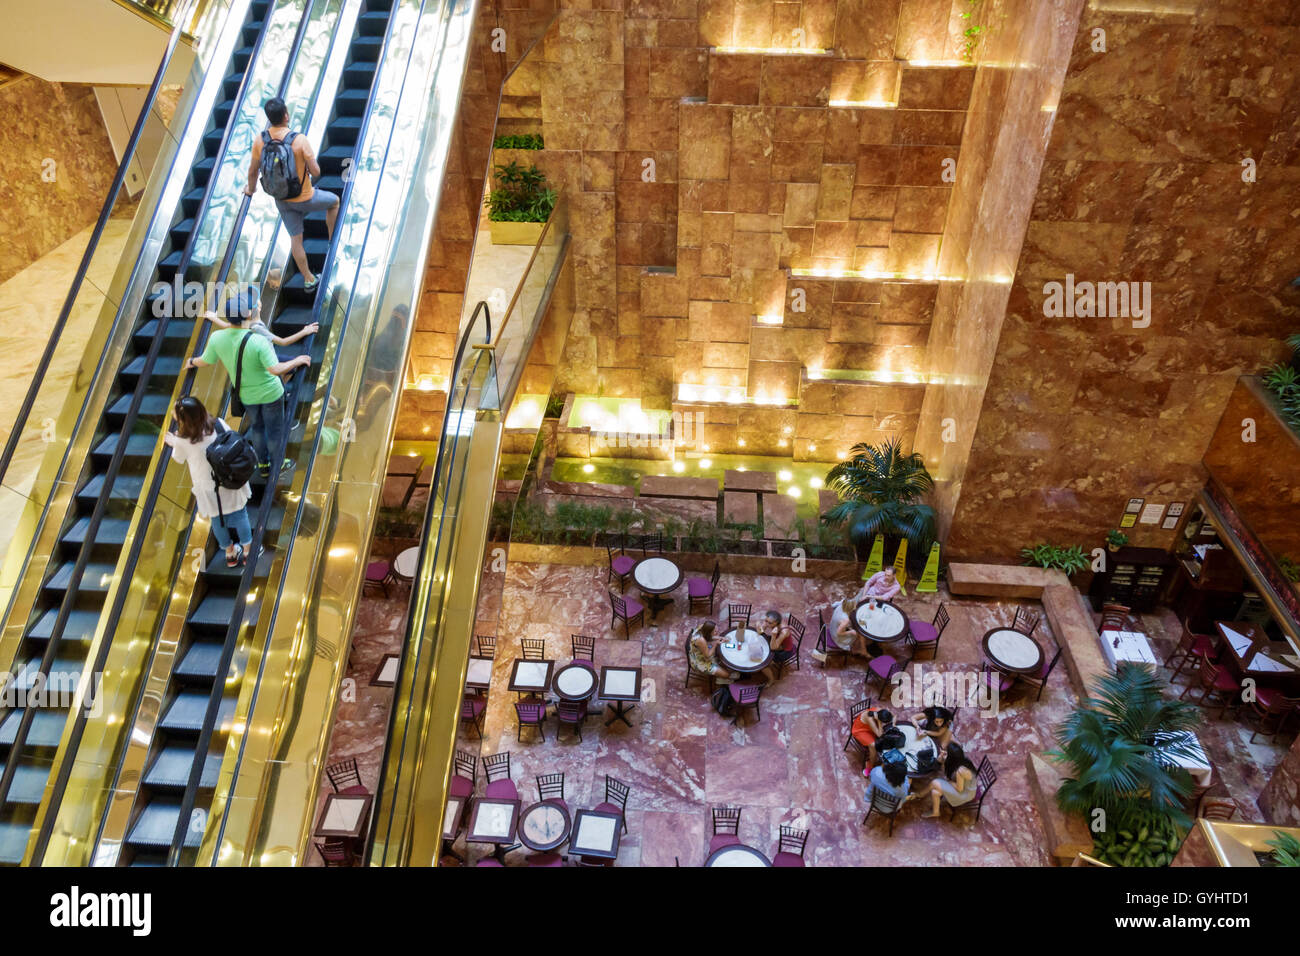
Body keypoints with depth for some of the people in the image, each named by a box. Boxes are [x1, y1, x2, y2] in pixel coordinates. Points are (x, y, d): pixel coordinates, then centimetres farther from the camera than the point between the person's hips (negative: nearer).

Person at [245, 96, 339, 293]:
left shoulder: (260, 140, -10)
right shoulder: (299, 140, -25)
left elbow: (252, 170, 1)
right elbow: (316, 172, -21)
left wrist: (251, 189, 21)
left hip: (282, 200, 4)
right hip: (304, 199, -4)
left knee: (295, 238, 17)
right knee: (334, 201, 26)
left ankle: (308, 280, 27)